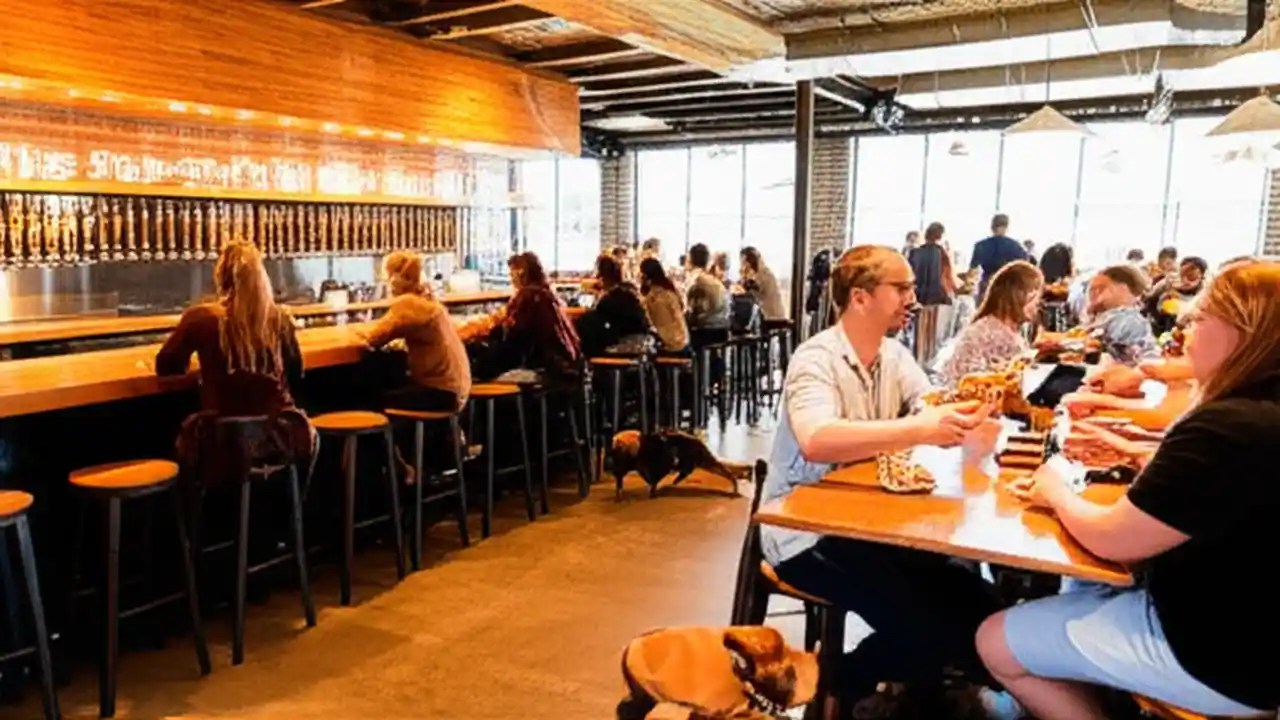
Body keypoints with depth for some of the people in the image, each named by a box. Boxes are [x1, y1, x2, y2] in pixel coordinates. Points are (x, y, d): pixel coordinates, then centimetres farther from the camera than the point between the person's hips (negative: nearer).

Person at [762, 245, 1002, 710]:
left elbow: (938, 420, -2)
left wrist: (971, 416, -25)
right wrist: (917, 430, -43)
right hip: (807, 533, -8)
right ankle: (841, 689, 7)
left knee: (975, 603, -3)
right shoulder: (816, 359, -18)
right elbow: (815, 441, -37)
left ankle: (914, 685, 22)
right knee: (923, 625, -21)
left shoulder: (895, 355, 8)